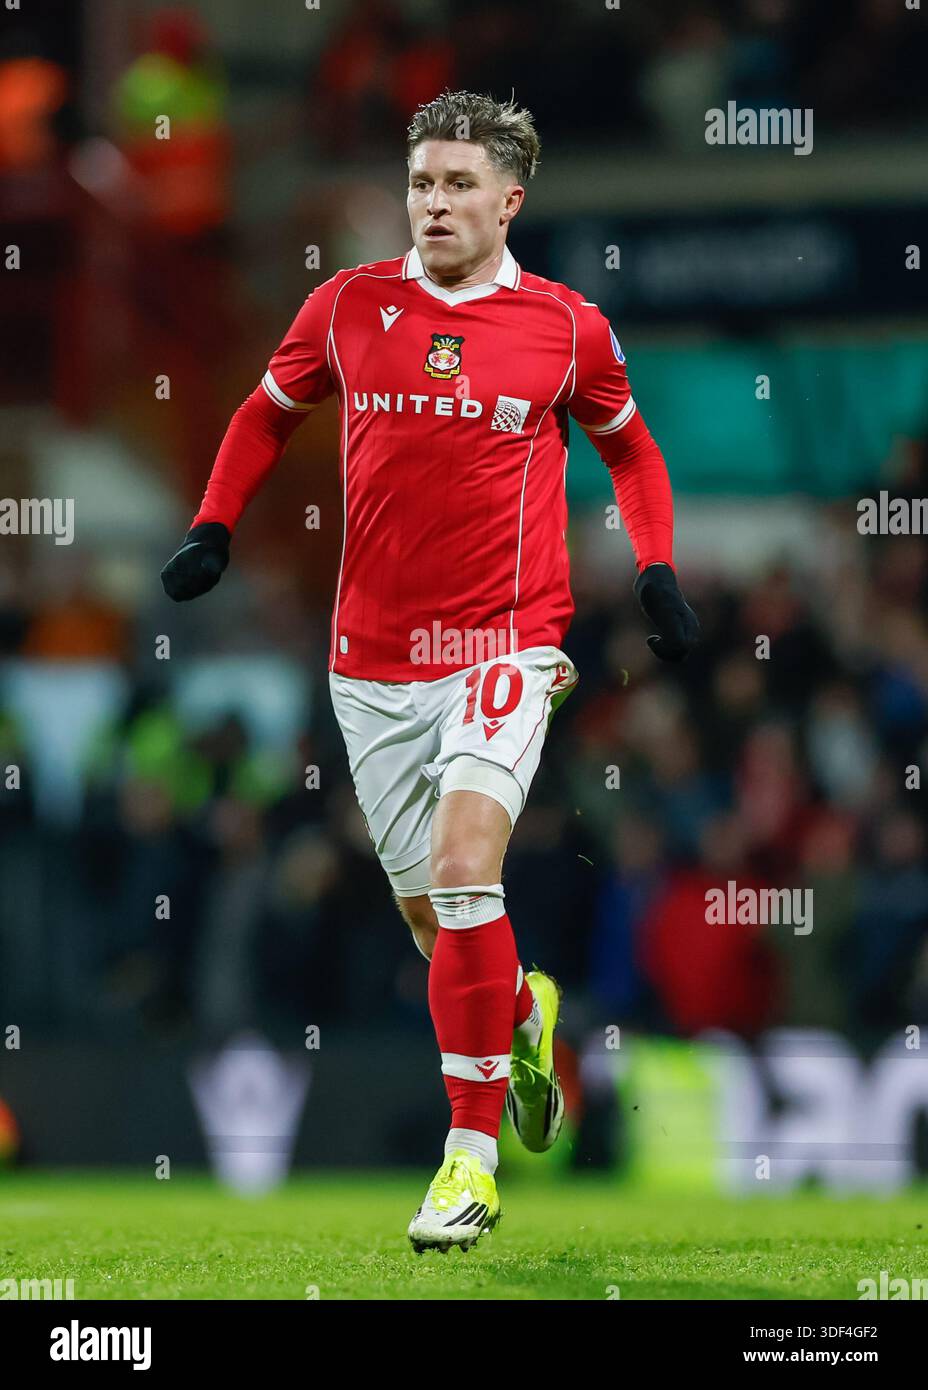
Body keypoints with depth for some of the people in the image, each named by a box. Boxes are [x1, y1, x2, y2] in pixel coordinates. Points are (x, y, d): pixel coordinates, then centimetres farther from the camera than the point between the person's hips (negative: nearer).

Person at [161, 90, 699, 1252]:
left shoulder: (566, 327, 0)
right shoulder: (349, 306, 3)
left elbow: (626, 444, 17)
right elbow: (269, 413, 19)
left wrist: (657, 568, 5)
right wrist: (214, 527, 5)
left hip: (504, 642, -3)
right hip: (372, 657, 3)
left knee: (463, 866, -21)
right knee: (427, 908, 10)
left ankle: (471, 1158, -16)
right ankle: (524, 1015, 46)